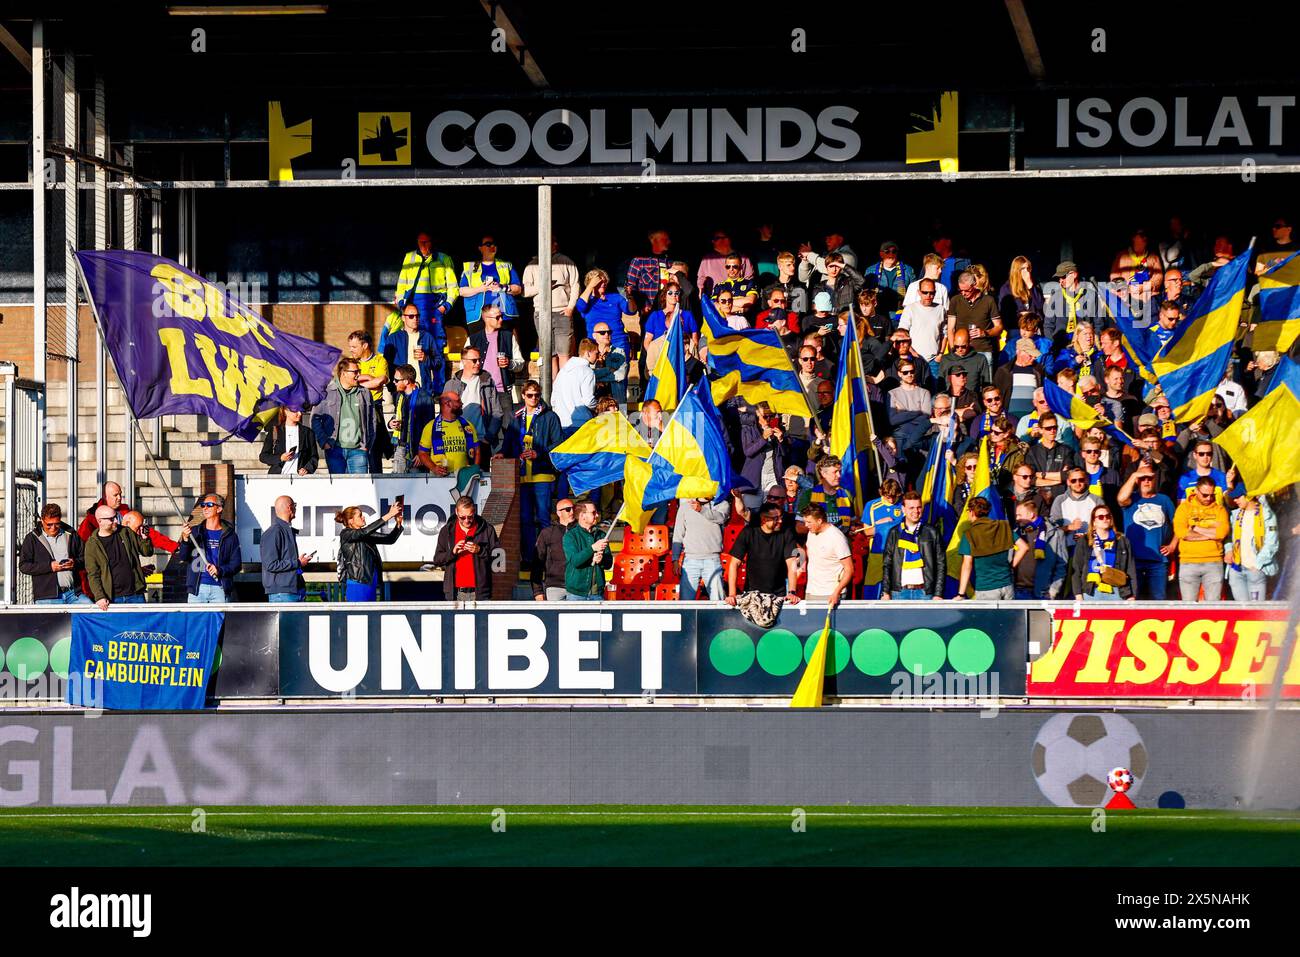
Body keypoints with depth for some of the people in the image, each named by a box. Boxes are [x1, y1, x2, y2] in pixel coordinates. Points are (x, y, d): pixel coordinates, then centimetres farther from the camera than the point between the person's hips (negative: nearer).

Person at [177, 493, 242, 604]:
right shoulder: (194, 532, 13)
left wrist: (220, 570, -14)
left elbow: (236, 564, 5)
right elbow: (182, 557, 4)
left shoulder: (229, 536, 8)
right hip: (197, 588, 1)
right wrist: (185, 539, -15)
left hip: (220, 589, -1)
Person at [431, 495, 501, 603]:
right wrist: (452, 552, -13)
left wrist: (480, 550, -14)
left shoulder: (486, 530, 4)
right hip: (455, 592, 1)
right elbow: (437, 560, 6)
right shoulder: (447, 531, 8)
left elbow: (498, 556, 3)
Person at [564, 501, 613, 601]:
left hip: (597, 593, 4)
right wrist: (592, 548, -25)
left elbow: (609, 563, 8)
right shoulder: (570, 536, -1)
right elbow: (574, 560, -15)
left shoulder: (600, 535, 11)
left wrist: (601, 560, -15)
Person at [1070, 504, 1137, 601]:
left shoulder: (1122, 542, 13)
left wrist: (1132, 596, 2)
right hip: (1091, 592, -1)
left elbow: (1131, 571, 10)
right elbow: (1076, 570, 7)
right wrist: (1078, 595, -3)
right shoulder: (1084, 542, 11)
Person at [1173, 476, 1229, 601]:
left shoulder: (1219, 509, 8)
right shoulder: (1184, 508, 5)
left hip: (1214, 563, 1)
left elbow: (1222, 532, -10)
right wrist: (1210, 534, -9)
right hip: (1189, 563, -1)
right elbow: (1180, 532, -12)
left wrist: (1195, 528, -7)